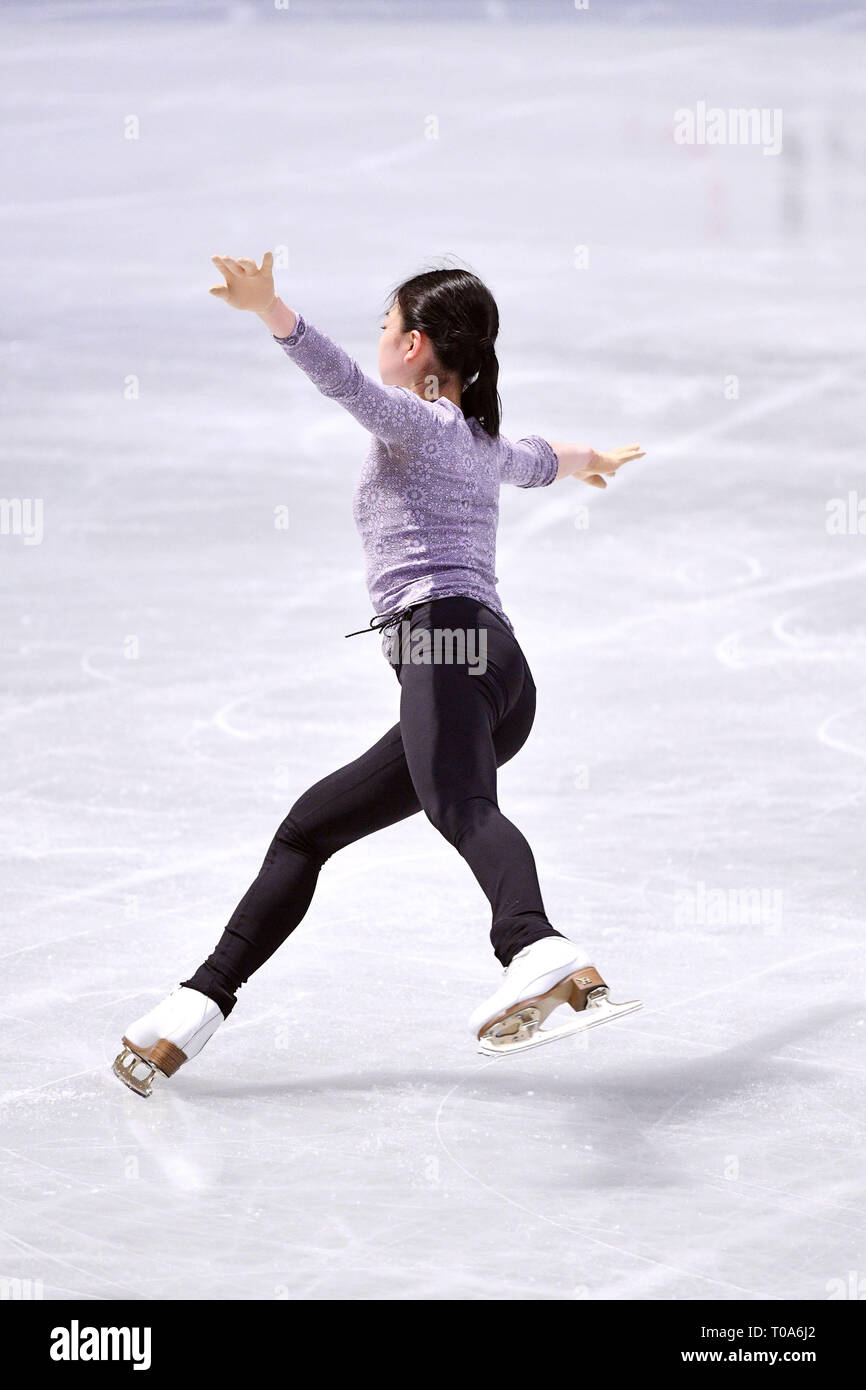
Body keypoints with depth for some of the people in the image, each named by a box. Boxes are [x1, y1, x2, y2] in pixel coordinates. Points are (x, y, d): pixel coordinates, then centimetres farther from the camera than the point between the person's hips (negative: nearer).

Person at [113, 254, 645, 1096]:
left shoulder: (416, 421, 8)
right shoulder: (480, 442, 33)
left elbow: (343, 379, -15)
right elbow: (535, 461, 57)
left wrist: (268, 309, -31)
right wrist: (592, 460, 80)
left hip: (447, 652, -9)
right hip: (502, 685, 9)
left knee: (459, 805, -36)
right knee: (311, 828, 16)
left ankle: (542, 957, -64)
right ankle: (197, 1009, 14)